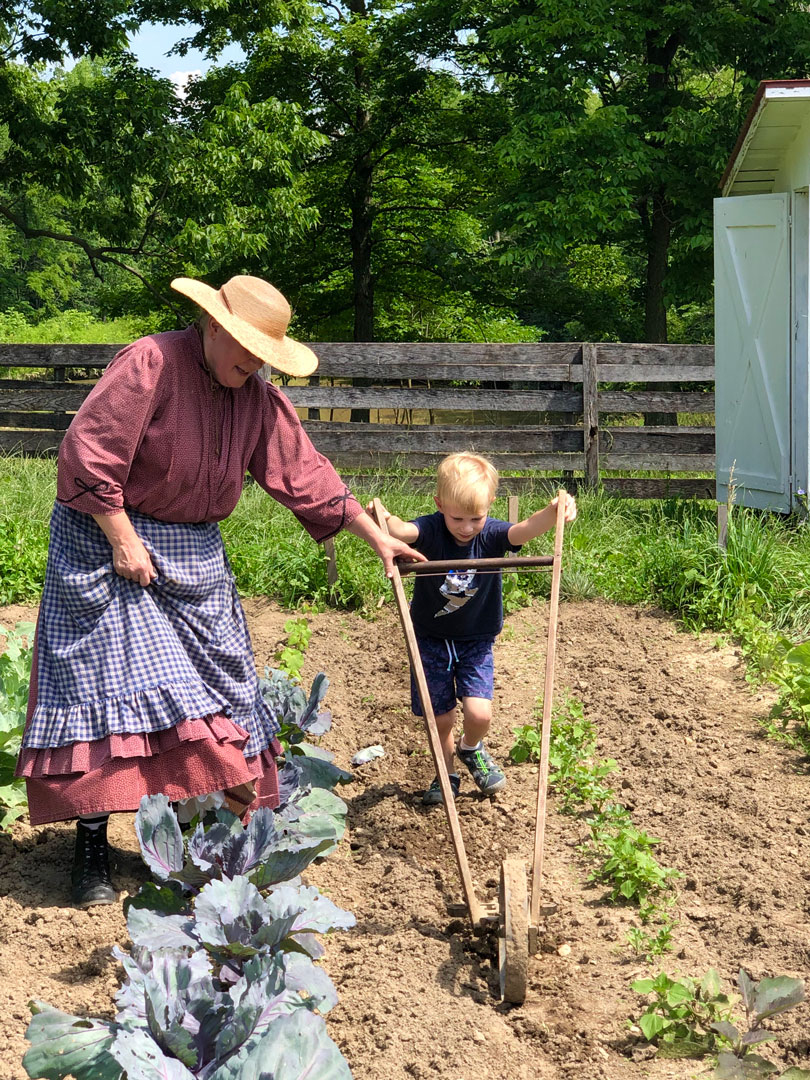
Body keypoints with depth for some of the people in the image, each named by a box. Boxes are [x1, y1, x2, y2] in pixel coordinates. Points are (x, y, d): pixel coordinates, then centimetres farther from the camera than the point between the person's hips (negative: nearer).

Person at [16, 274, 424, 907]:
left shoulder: (258, 398, 2)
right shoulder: (150, 364, -19)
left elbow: (304, 474, 6)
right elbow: (88, 453, -21)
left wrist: (377, 538, 5)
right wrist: (124, 541, -20)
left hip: (194, 556, 7)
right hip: (108, 541, -6)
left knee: (213, 686, 5)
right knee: (110, 681, -8)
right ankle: (92, 849, -1)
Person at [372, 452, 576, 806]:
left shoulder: (491, 534, -15)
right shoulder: (430, 531, -18)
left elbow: (525, 530, -33)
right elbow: (403, 530, -39)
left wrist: (553, 512, -54)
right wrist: (385, 520, -62)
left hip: (475, 640, 0)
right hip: (431, 639, 0)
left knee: (479, 713, -12)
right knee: (440, 718, 7)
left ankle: (471, 749, 24)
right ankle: (447, 775, 35)